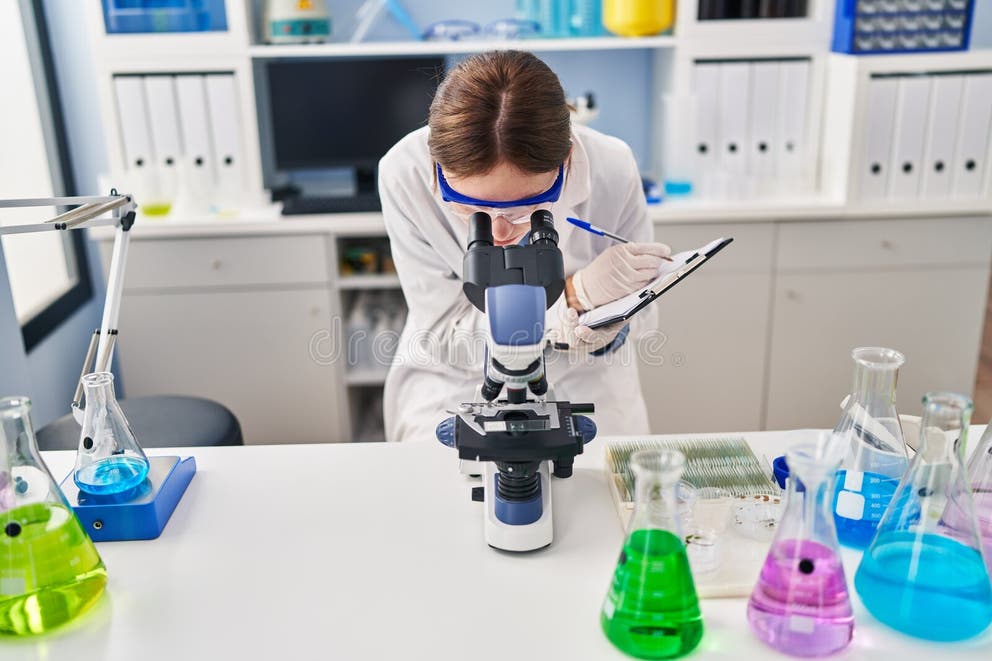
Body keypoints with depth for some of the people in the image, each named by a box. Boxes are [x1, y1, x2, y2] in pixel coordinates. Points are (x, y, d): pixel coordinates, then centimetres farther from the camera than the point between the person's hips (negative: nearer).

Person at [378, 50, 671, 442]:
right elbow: (442, 337, -20)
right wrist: (575, 295, -30)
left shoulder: (613, 170, -22)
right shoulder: (404, 175, -24)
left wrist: (606, 329, -27)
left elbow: (634, 301, -4)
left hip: (582, 380, 1)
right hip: (456, 384, 0)